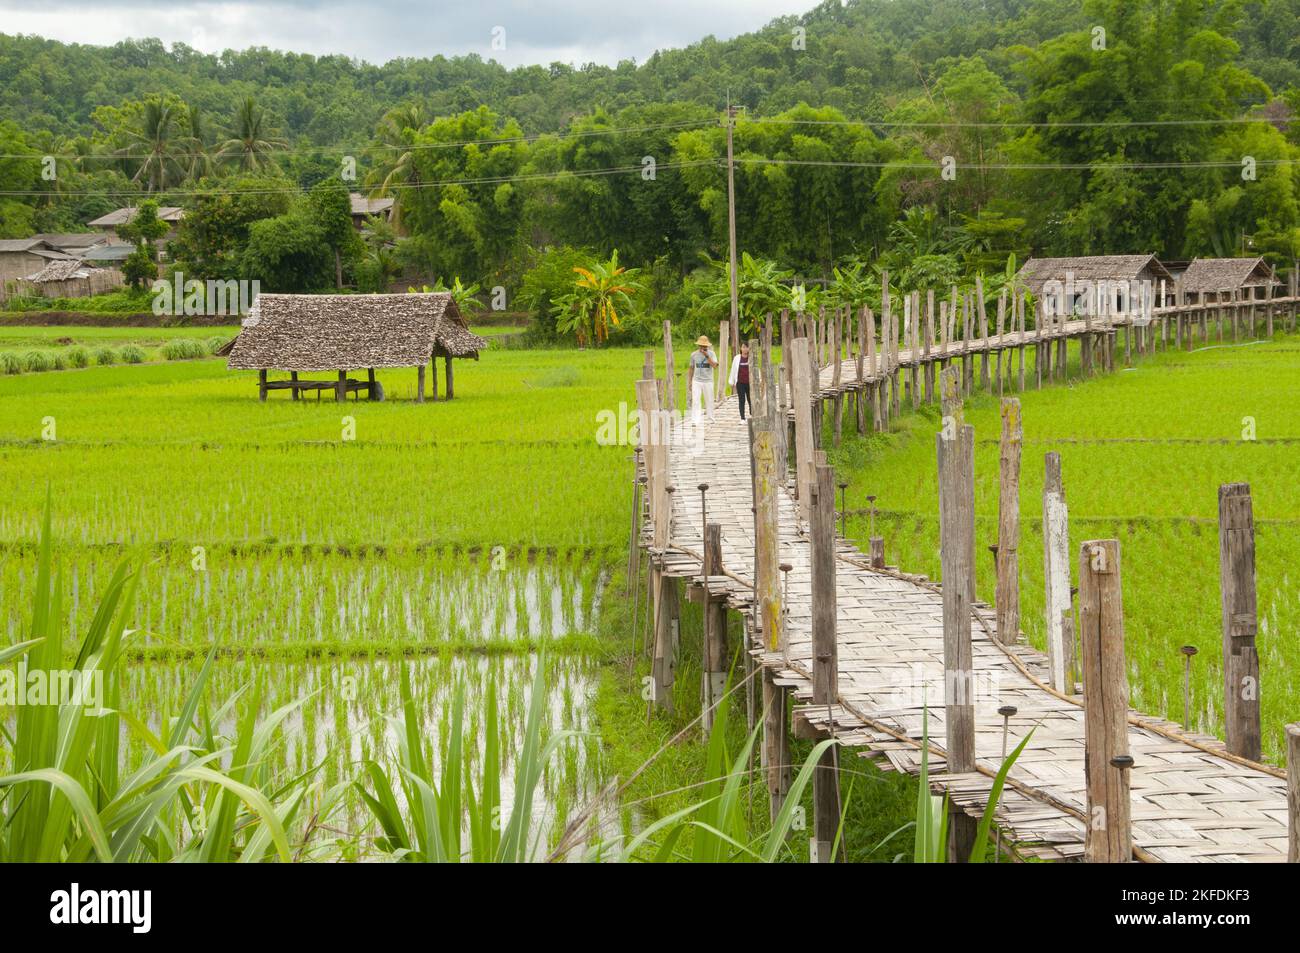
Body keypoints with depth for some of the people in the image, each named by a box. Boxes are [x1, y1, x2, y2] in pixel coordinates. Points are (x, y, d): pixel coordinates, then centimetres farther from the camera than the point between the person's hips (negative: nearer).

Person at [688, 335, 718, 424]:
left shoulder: (711, 354, -1)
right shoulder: (694, 354, 5)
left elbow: (715, 365, -15)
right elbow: (691, 368, 13)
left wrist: (707, 356, -22)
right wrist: (690, 382, 12)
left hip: (708, 381, -1)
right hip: (696, 381, 1)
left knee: (709, 401, 7)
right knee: (695, 401, -9)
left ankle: (711, 419, 22)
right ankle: (694, 420, -12)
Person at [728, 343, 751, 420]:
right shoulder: (737, 358, 5)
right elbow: (733, 370, 10)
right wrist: (732, 382, 10)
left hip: (749, 382, 0)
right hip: (740, 383, 0)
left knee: (750, 400, 3)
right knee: (741, 401, 0)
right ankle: (742, 418, 4)